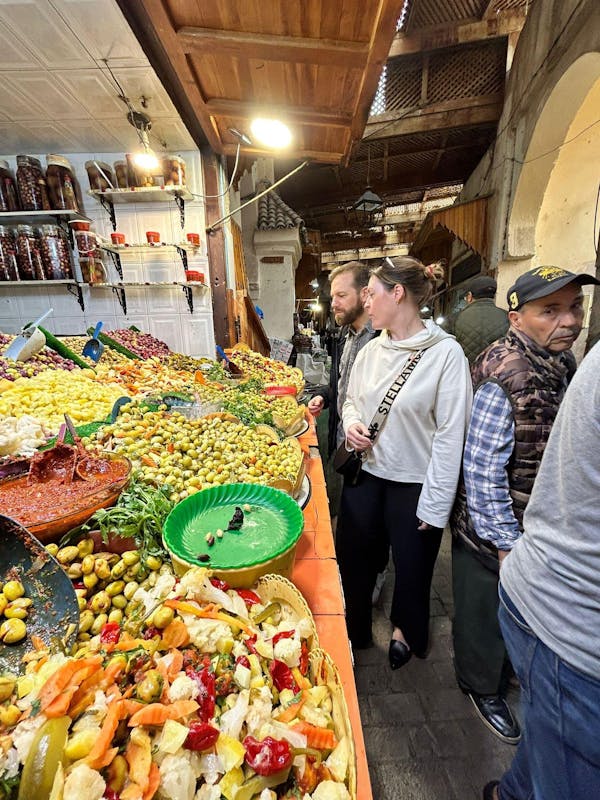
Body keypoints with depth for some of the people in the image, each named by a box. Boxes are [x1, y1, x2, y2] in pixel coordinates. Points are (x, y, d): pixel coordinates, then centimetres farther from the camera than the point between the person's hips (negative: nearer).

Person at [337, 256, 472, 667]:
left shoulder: (446, 352, -16)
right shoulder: (371, 350, 1)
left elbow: (451, 434, -15)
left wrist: (435, 505, -12)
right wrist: (351, 423, -9)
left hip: (413, 484, -4)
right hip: (365, 474, 5)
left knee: (412, 566, 18)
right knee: (353, 558, 18)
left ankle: (405, 630, 51)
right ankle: (354, 630, 47)